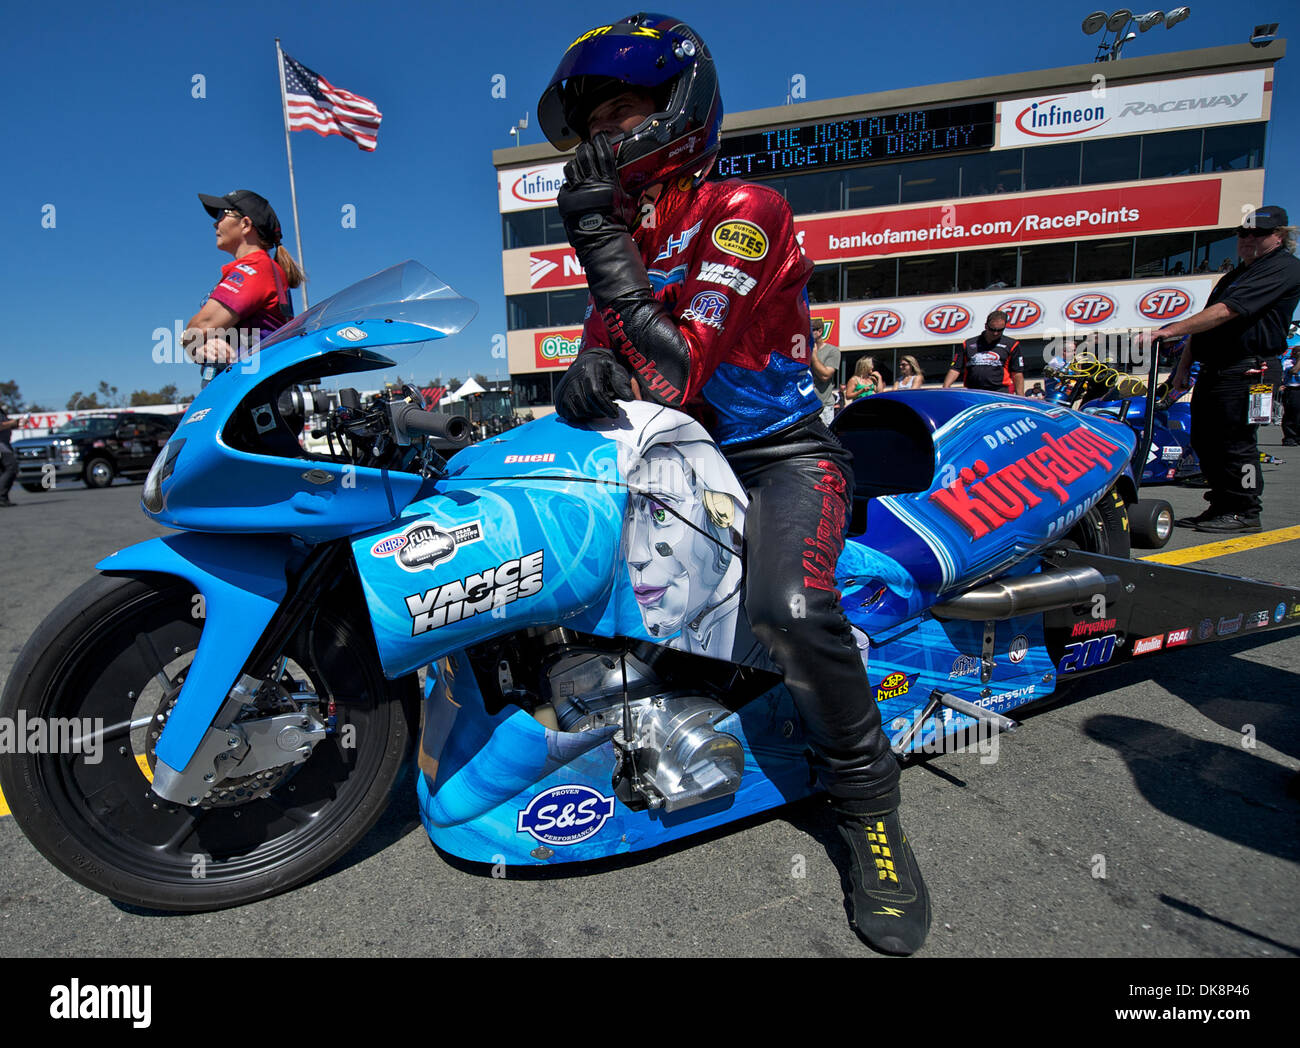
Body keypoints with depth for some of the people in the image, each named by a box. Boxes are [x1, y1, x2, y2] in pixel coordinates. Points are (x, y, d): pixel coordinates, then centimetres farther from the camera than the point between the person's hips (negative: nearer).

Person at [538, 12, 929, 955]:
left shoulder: (743, 212, -12)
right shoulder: (628, 226, 13)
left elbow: (680, 372, -22)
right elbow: (607, 336, 4)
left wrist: (607, 249, -22)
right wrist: (589, 368, -21)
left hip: (780, 449, -7)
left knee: (792, 611, -34)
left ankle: (869, 804, -10)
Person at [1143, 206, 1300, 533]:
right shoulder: (1235, 275, 25)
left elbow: (1226, 312, -19)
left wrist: (1171, 330, -24)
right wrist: (1184, 367, 16)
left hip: (1243, 372, -9)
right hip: (1212, 371, 9)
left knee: (1234, 443, -7)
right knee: (1204, 442, 9)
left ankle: (1245, 513, 3)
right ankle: (1221, 506, 18)